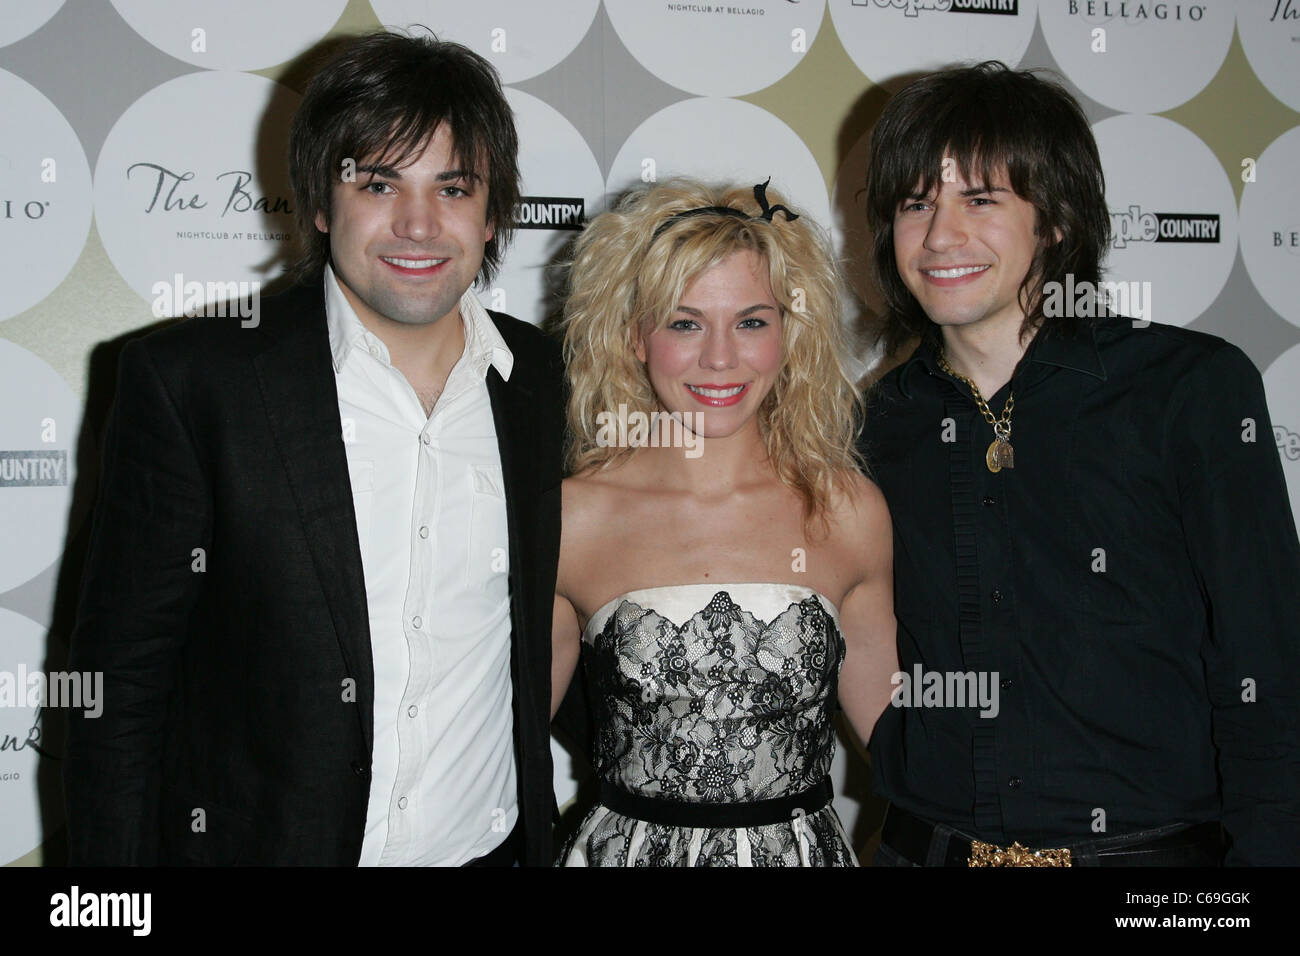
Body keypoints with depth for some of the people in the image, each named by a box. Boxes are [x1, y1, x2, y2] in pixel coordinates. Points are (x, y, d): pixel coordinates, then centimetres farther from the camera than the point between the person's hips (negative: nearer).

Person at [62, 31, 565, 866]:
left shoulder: (542, 380, -2)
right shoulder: (188, 383, -14)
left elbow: (537, 645, 6)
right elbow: (122, 678, -10)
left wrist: (541, 840, 7)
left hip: (489, 843, 3)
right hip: (254, 841, -2)